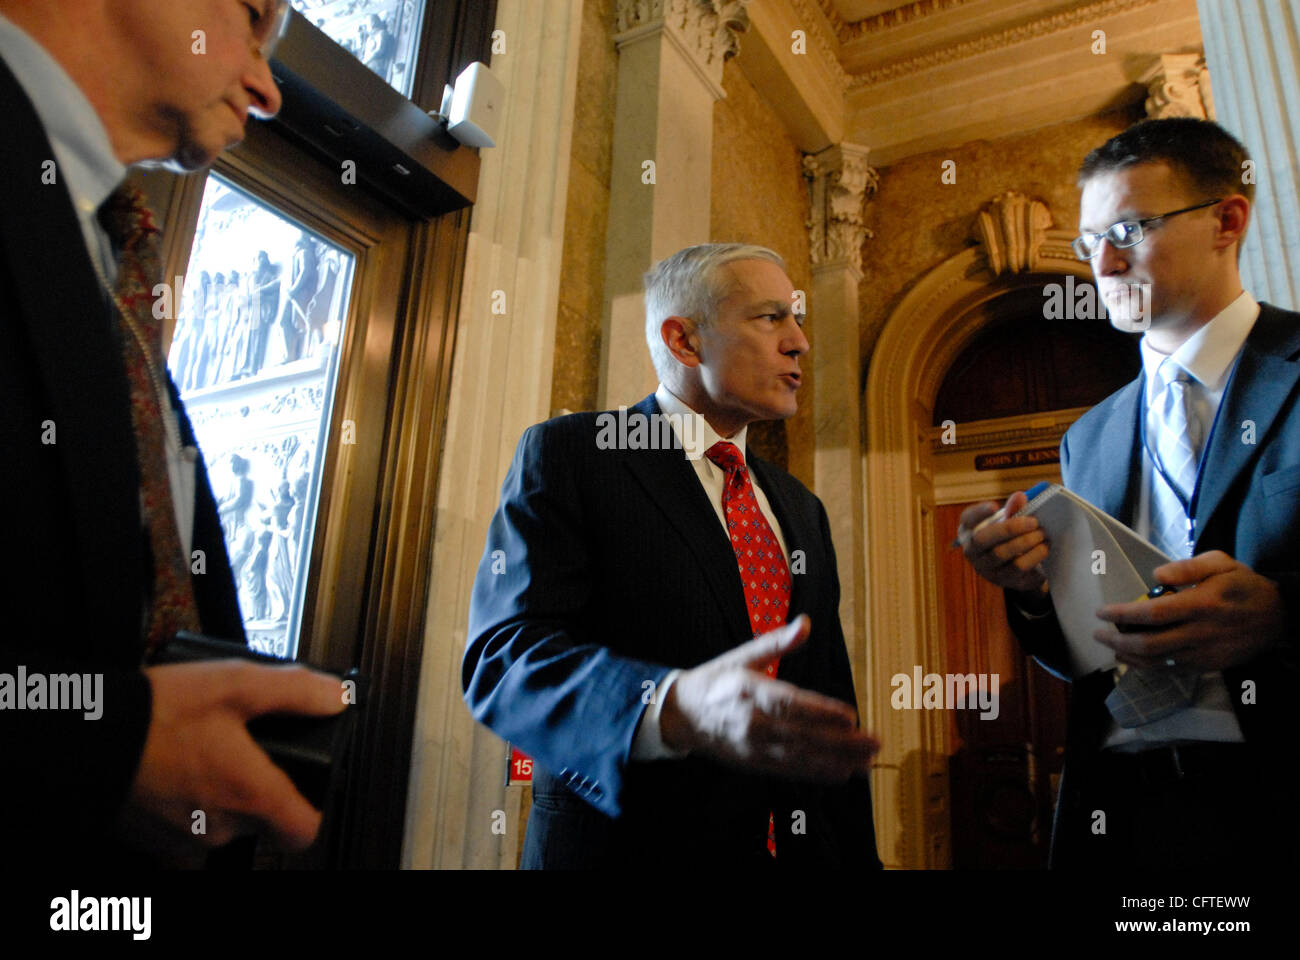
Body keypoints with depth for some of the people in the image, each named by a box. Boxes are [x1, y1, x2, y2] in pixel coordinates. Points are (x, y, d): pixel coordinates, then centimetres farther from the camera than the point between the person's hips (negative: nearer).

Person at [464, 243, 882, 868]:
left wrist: (857, 853, 2)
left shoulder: (801, 510, 13)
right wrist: (675, 709, -35)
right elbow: (502, 654, -18)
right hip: (626, 844, -5)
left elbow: (831, 703, 13)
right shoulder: (566, 453, -7)